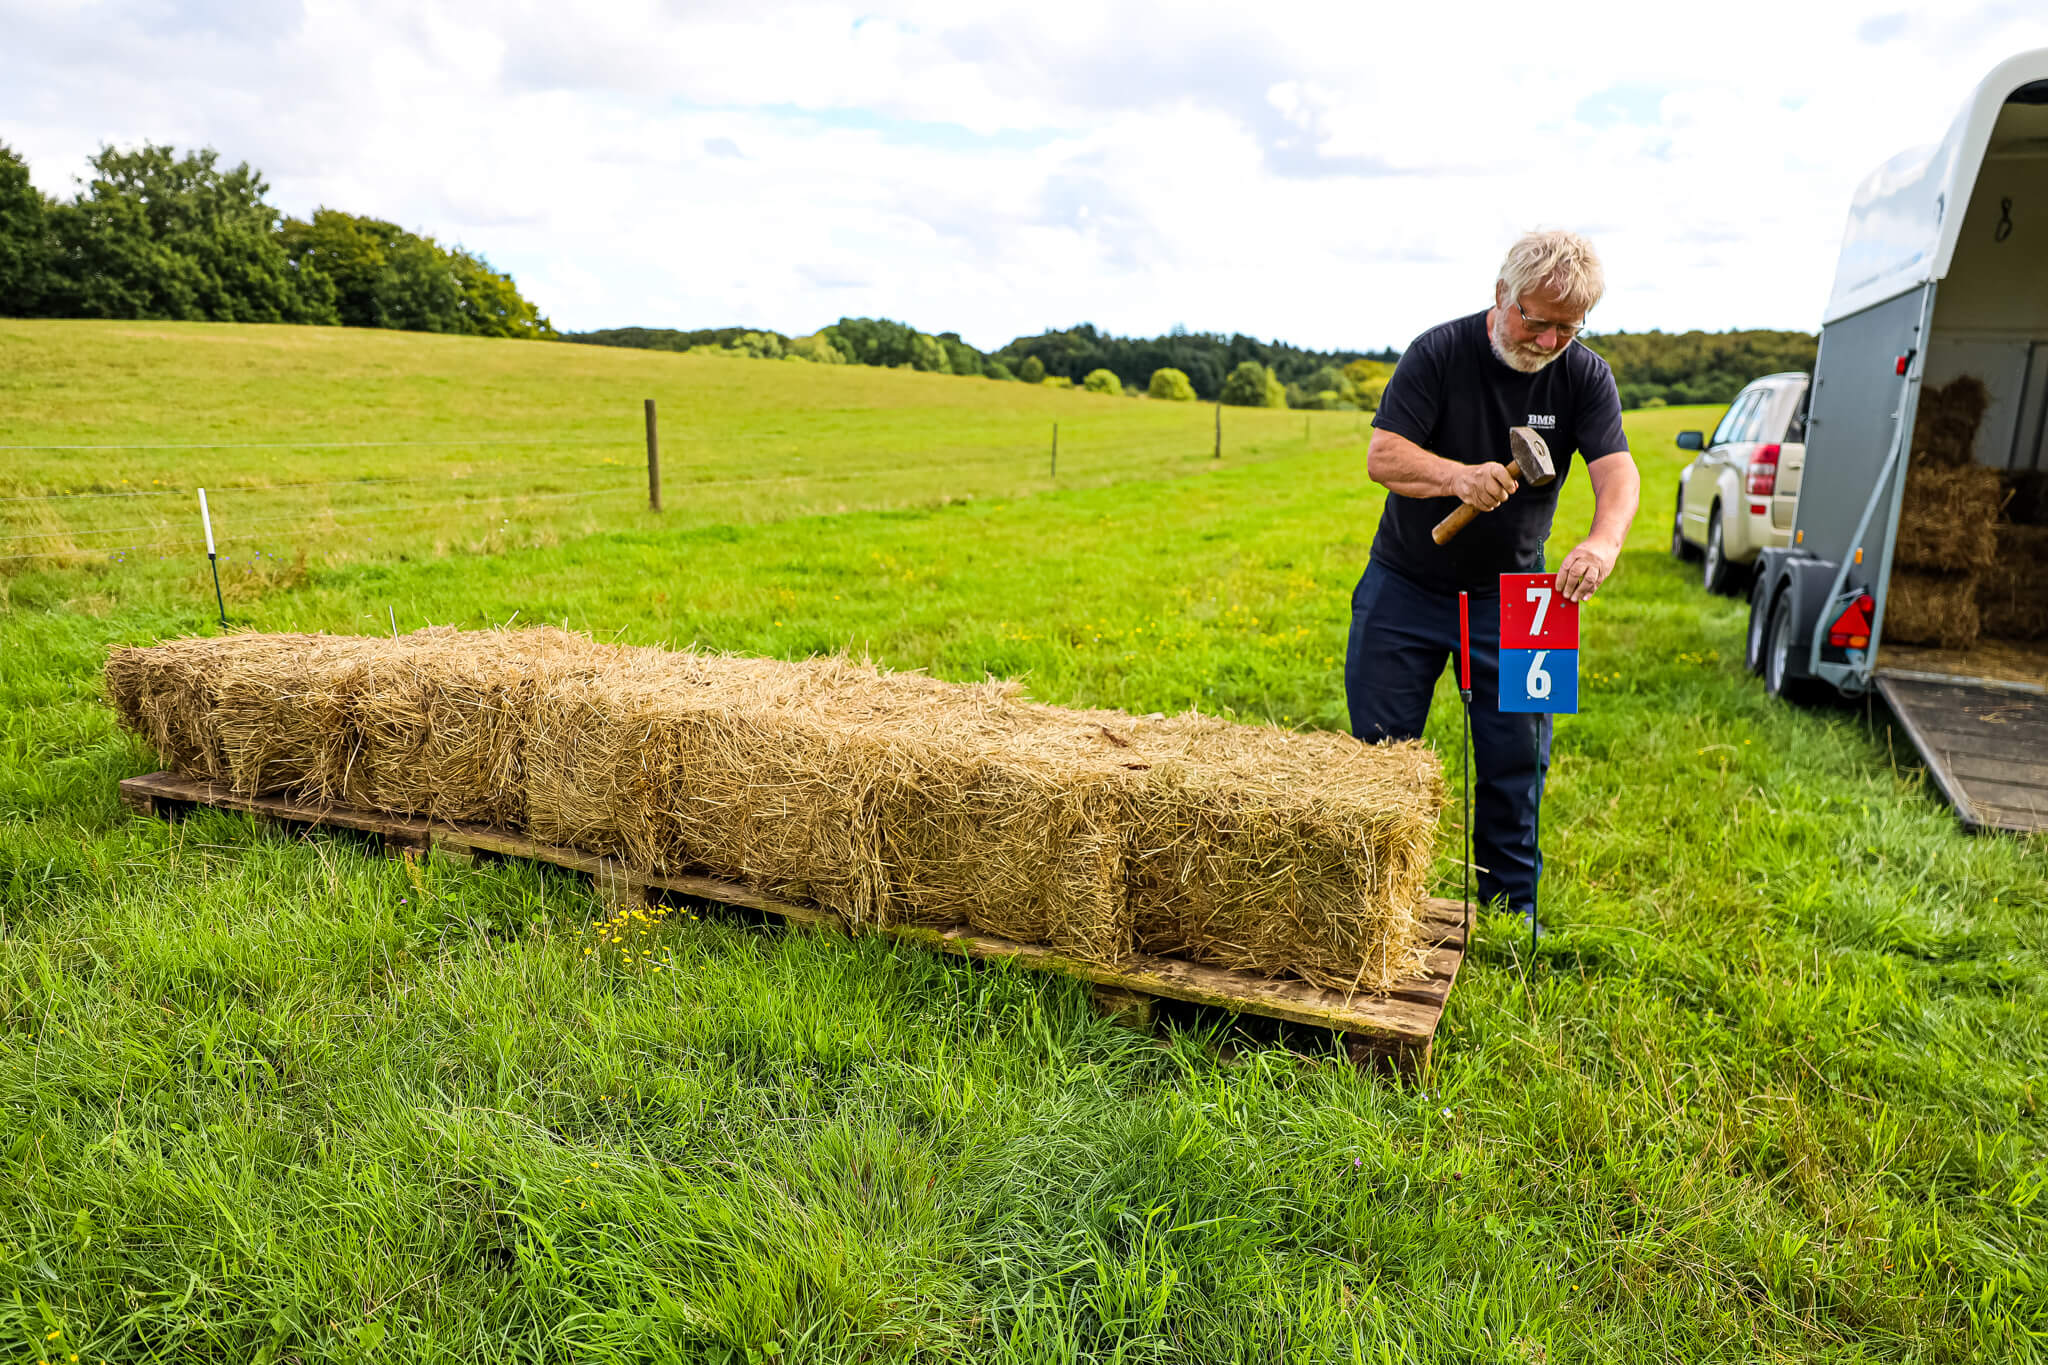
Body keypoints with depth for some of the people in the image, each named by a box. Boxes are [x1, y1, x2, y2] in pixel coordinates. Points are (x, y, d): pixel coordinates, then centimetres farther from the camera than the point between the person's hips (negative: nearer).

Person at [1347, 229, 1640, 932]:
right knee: (1380, 748, 5)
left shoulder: (1584, 376, -5)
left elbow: (1616, 467, -18)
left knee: (1516, 758, 4)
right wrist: (1459, 476, -38)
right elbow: (1381, 457, -18)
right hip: (1407, 585, -1)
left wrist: (1604, 538, -40)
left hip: (1509, 595, 2)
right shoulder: (1438, 352, -11)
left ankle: (1511, 908, 23)